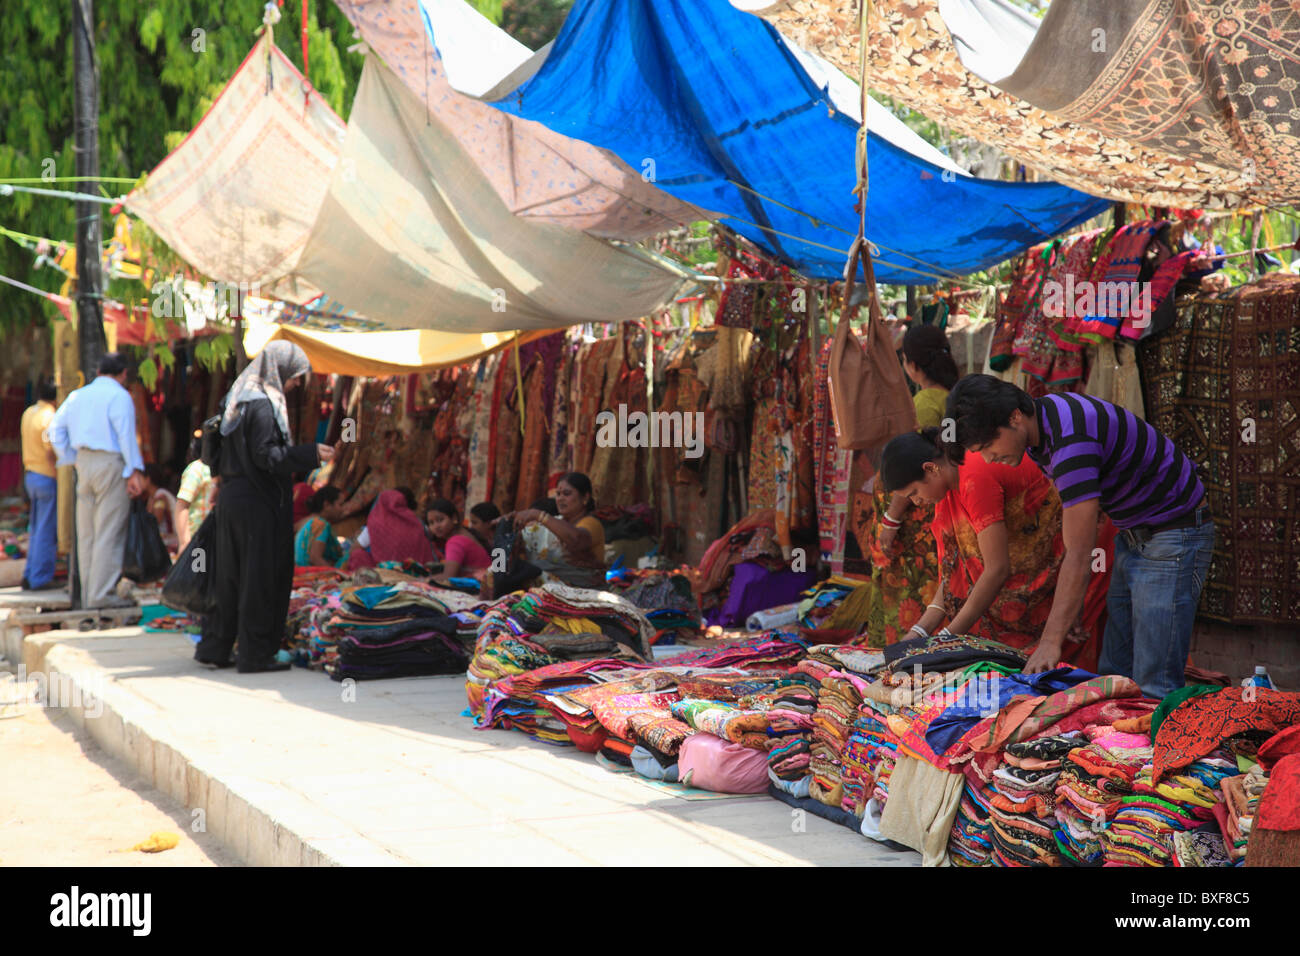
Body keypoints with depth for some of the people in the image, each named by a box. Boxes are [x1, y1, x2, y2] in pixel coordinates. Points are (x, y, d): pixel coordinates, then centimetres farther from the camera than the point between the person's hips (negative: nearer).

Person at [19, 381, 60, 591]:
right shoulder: (49, 417, -16)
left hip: (30, 475, 9)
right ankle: (40, 578, 0)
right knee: (47, 531, -3)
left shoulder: (28, 414, 10)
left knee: (36, 529, 14)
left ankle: (30, 576, 16)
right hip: (48, 477, -9)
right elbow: (51, 451, -21)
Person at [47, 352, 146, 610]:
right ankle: (101, 595, -8)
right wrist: (135, 472, -16)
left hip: (84, 463, 7)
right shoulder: (119, 396, -6)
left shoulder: (77, 395, 15)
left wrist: (72, 460, 15)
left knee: (86, 533, 10)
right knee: (109, 533, -6)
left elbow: (56, 429, 13)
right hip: (111, 463, -7)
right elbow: (127, 435, -15)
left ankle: (88, 595, 13)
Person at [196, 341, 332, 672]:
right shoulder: (263, 404, -14)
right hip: (259, 502, -9)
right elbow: (265, 455, -21)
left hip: (232, 496, 9)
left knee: (231, 576, 14)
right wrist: (310, 454, -23)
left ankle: (215, 648, 18)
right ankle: (254, 654, 2)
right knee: (261, 577, -2)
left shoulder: (237, 398, 13)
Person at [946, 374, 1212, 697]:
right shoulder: (1040, 422, 0)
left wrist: (1050, 643, -30)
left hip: (1174, 535, -10)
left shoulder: (1071, 440, -30)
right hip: (1131, 535, 10)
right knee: (1114, 674, 8)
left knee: (1153, 686, -12)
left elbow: (1079, 556, -31)